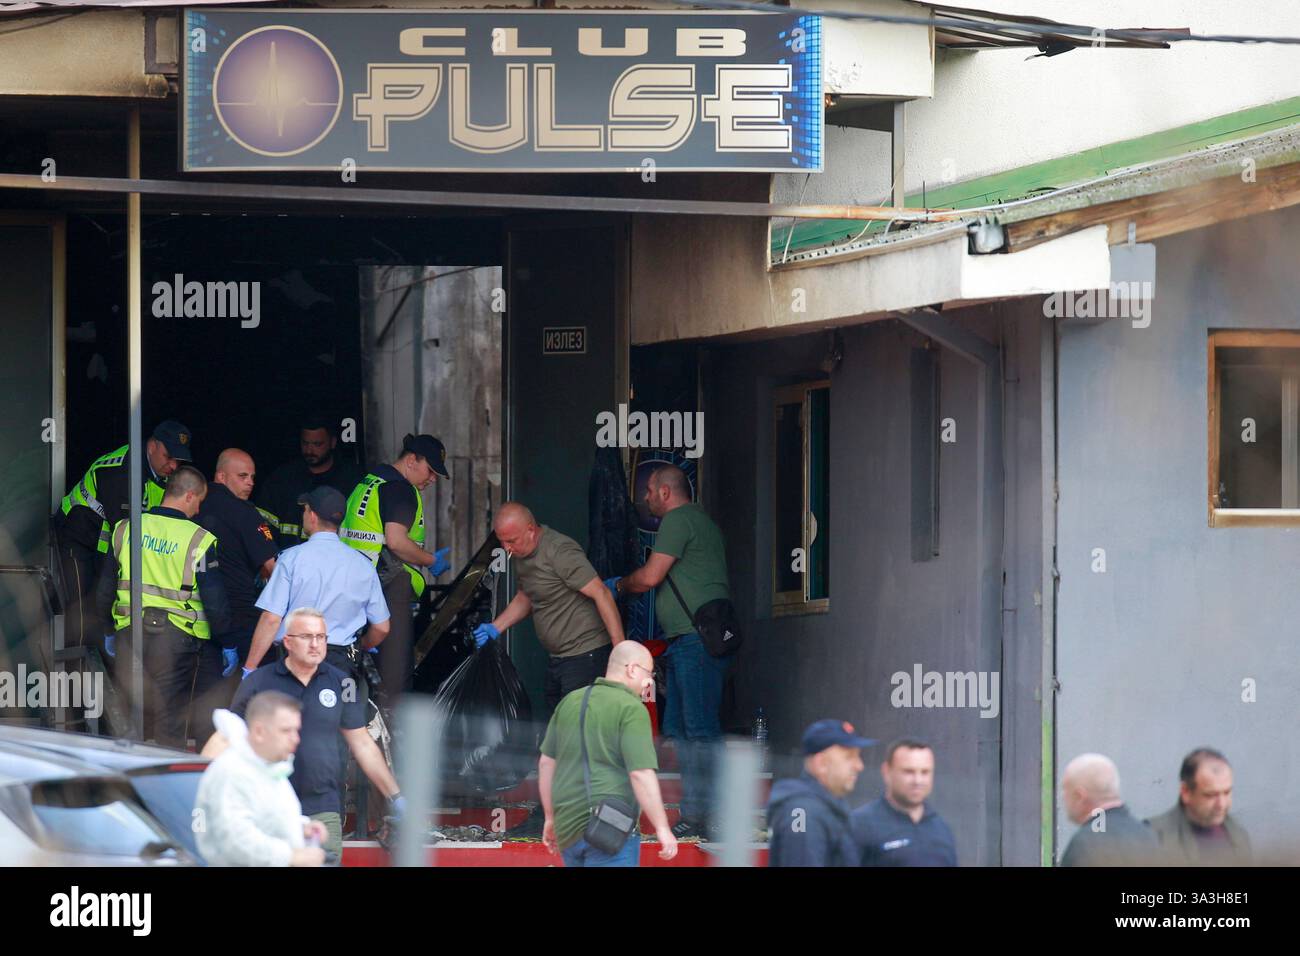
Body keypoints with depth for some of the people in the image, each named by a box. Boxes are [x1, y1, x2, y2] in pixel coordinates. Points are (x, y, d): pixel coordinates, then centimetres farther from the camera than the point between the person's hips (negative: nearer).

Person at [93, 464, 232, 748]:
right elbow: (215, 602, -8)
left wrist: (109, 632, 25)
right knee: (171, 725, 2)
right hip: (177, 637, -4)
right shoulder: (200, 540, -9)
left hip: (129, 634, 4)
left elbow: (104, 591, 11)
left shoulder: (125, 529, 4)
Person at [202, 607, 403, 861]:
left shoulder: (340, 683, 9)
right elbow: (224, 739, 4)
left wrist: (396, 798, 13)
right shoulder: (259, 682, 3)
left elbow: (363, 745, 15)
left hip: (323, 811, 1)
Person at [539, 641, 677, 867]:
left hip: (567, 829, 7)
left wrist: (550, 818, 24)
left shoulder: (570, 702, 13)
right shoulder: (632, 709, -9)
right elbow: (641, 773, -17)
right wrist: (662, 829, -14)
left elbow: (546, 762, 17)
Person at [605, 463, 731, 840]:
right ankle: (693, 815, 10)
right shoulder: (700, 521, 25)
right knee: (679, 731, 10)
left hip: (698, 639, -11)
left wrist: (618, 585, 9)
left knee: (701, 731, -12)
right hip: (688, 640, 11)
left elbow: (649, 577, -10)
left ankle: (703, 819, -15)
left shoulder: (678, 520, -7)